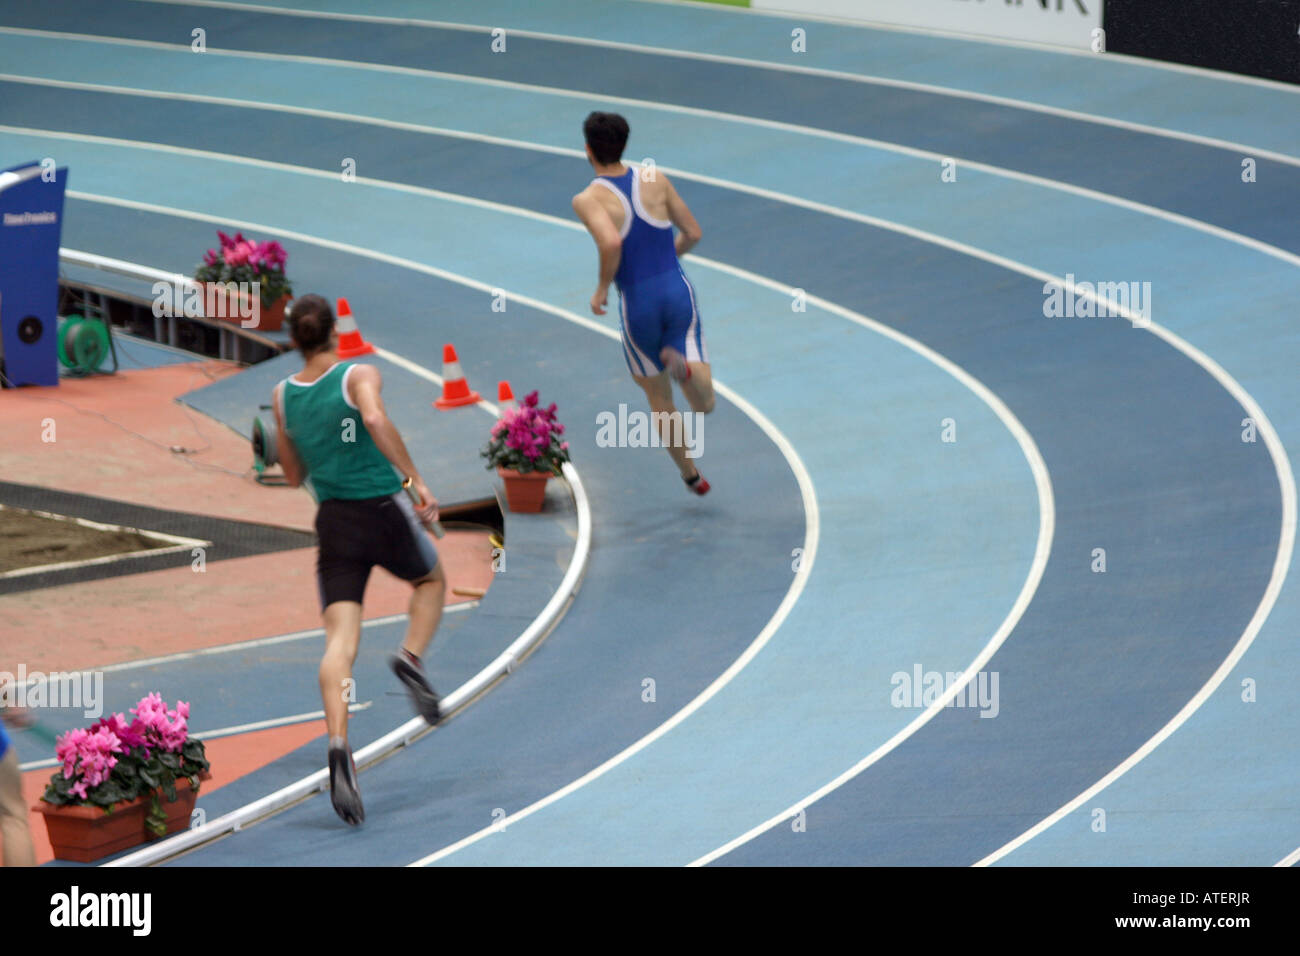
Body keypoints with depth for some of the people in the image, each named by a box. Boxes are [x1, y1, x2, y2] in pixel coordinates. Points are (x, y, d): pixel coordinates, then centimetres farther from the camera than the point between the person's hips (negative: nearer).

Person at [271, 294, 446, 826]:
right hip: (383, 509, -3)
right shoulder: (359, 377, -6)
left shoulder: (283, 396, 8)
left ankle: (338, 744, -26)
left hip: (334, 521, 3)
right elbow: (375, 420, -27)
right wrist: (416, 479, -23)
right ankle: (411, 657, 0)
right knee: (430, 581, 28)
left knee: (340, 641, -5)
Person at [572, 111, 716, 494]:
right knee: (704, 404, -5)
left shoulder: (588, 200, -9)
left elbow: (611, 243, -28)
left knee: (659, 399, 23)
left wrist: (601, 288, -11)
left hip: (638, 304, -1)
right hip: (678, 291, 1)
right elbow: (693, 234, 7)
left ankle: (690, 475, 31)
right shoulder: (656, 180, 2)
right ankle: (683, 363, -36)